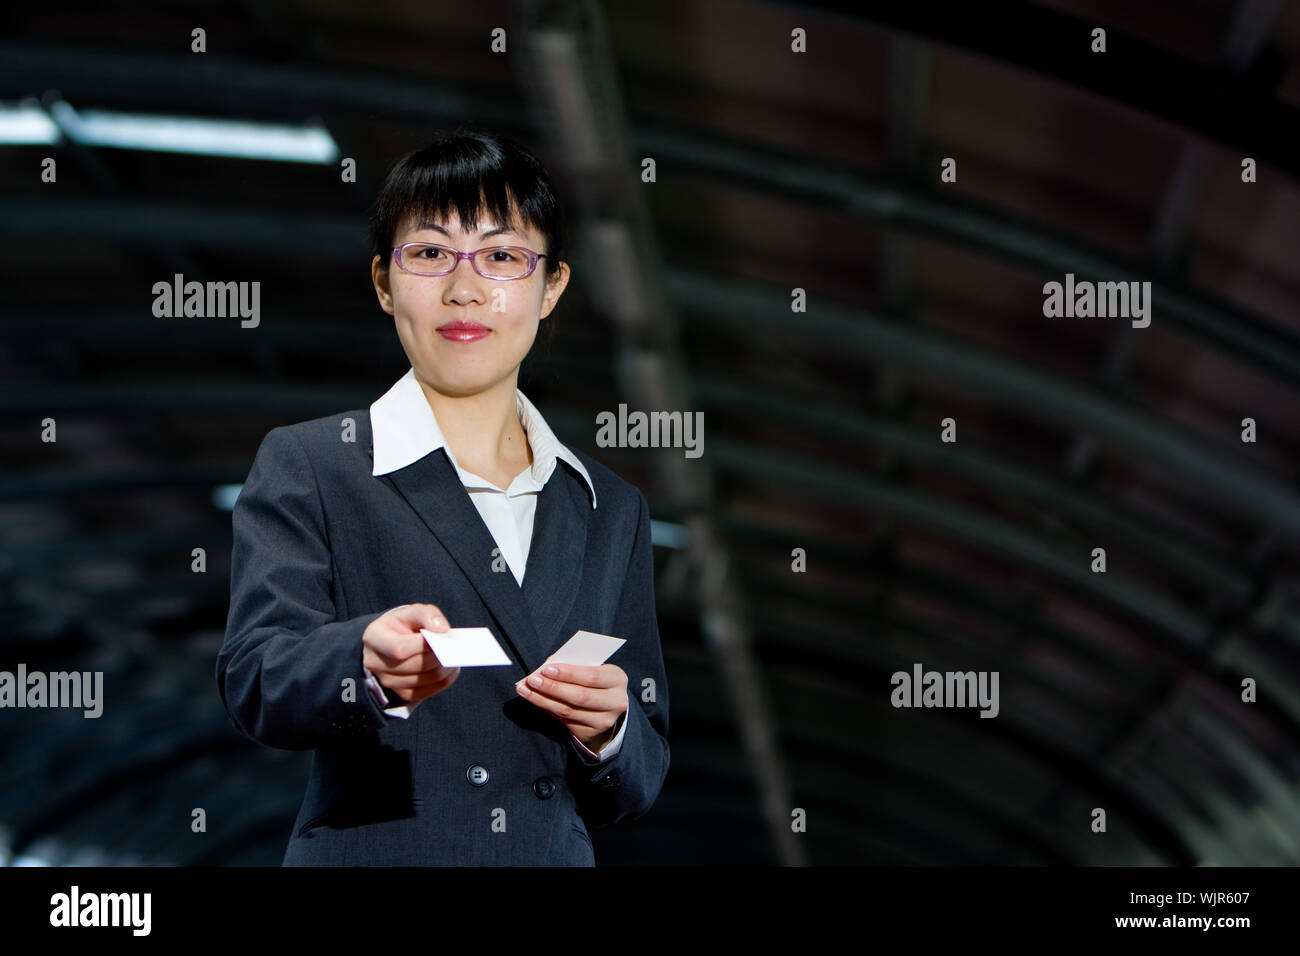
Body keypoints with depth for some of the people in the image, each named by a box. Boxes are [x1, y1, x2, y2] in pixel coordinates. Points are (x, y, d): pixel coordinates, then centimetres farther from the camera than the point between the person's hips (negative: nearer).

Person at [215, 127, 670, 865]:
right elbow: (256, 680, -15)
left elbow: (635, 792, 12)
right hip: (371, 854, -3)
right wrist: (370, 664, -33)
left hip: (556, 855, 3)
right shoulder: (304, 468, 0)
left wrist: (607, 733, -8)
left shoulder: (612, 511, 10)